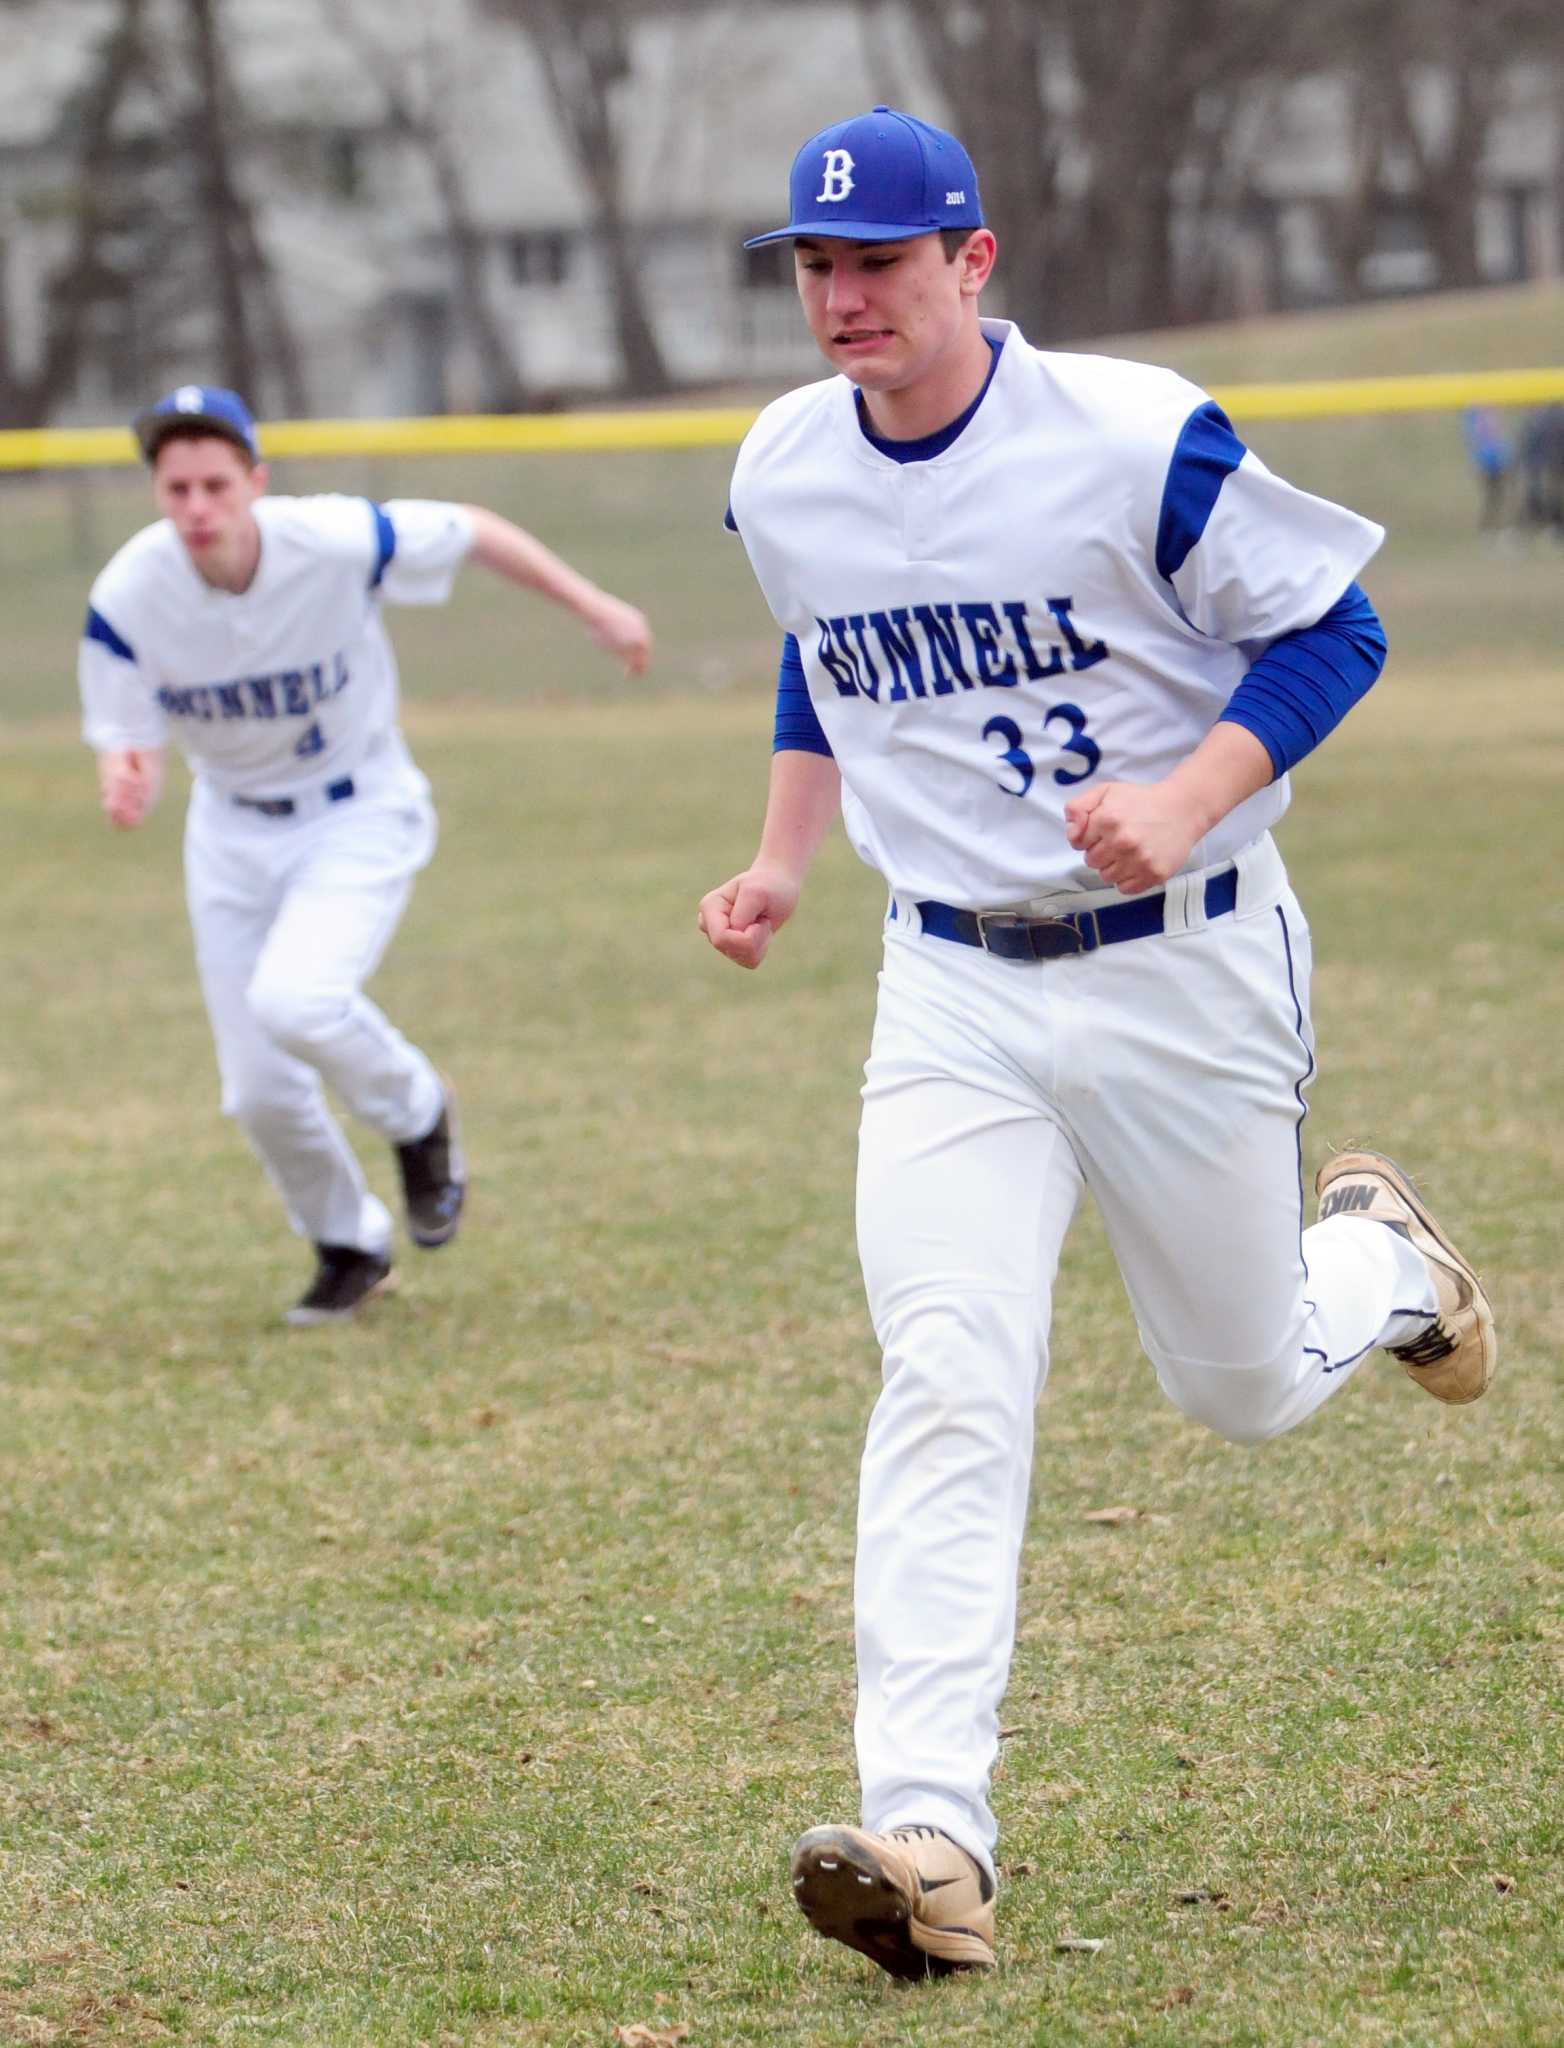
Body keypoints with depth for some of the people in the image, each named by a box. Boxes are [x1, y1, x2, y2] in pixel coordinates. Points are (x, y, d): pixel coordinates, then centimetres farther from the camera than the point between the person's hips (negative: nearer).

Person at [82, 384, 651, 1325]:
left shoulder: (336, 544, -26)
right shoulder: (127, 600, -20)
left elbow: (474, 532, -9)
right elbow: (129, 745, -12)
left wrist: (594, 606, -2)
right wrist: (126, 783, -37)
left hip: (362, 815, -3)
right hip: (234, 834, 3)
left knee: (293, 1001, -29)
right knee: (261, 1094, 4)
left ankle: (418, 1112, 3)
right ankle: (352, 1248, 33)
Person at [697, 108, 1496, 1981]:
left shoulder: (1134, 440, -16)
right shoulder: (781, 478, 2)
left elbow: (1330, 628, -10)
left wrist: (1185, 800, -24)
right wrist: (782, 860, 10)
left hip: (1182, 968, -3)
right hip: (955, 997, 3)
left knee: (1241, 1387, 11)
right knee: (946, 1389, -16)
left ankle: (1376, 1256, 49)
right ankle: (930, 1841, -25)